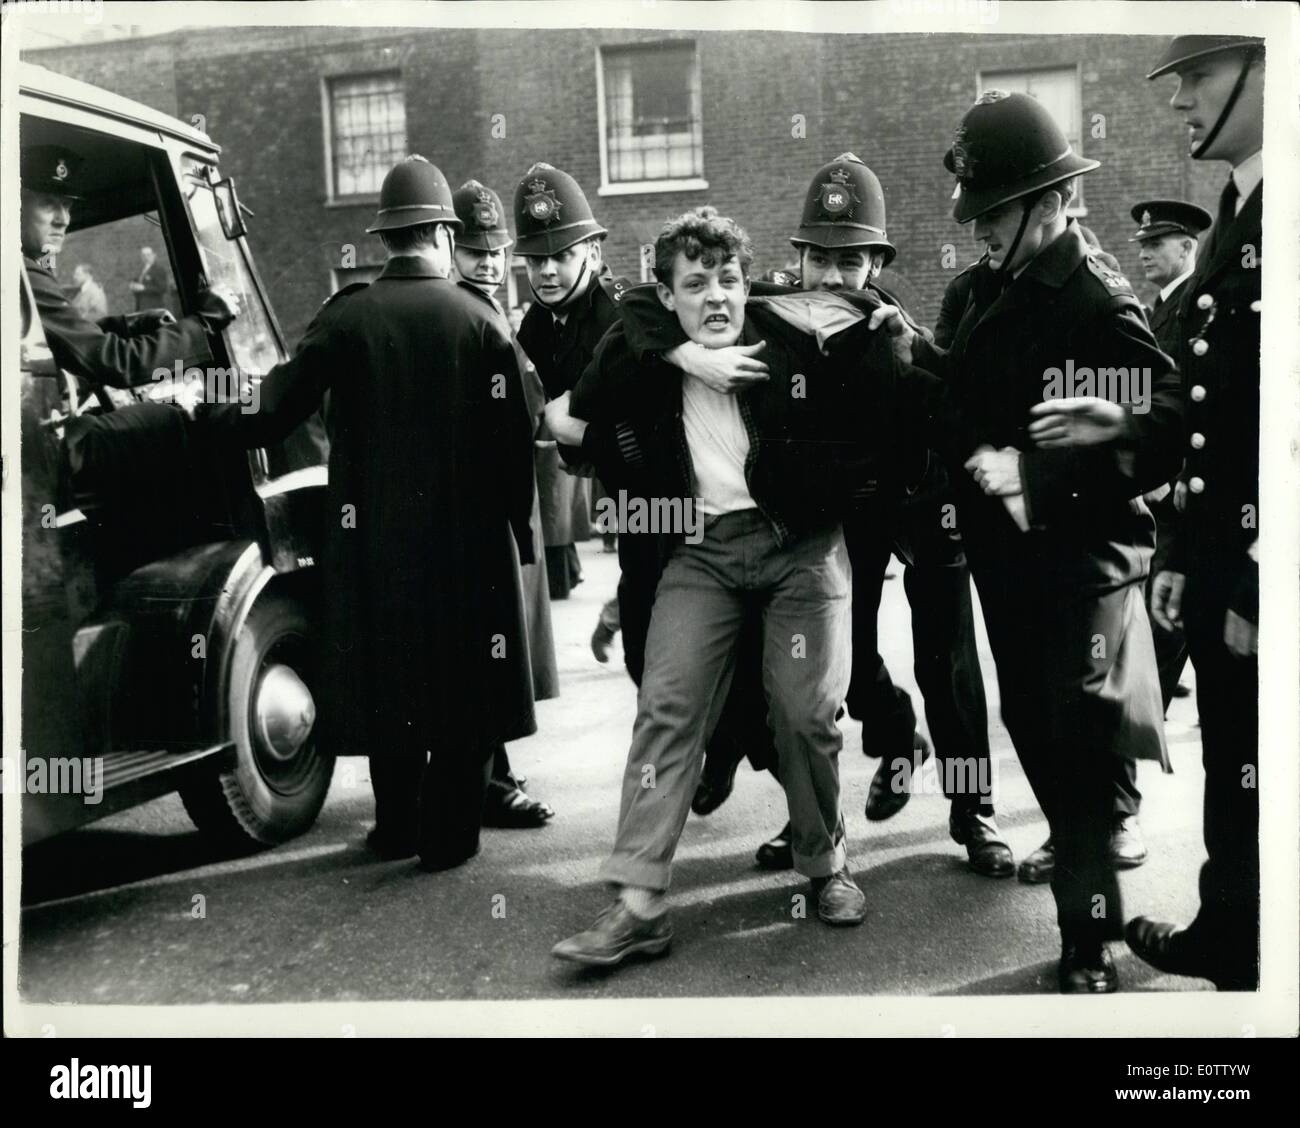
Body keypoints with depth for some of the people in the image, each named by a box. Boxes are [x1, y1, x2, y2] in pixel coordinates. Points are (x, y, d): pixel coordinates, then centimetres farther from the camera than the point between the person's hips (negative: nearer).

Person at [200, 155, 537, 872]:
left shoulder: (346, 316, -3)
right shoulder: (479, 321, -5)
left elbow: (275, 411, -4)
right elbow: (512, 437, -7)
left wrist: (209, 414, 14)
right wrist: (520, 529, 2)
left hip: (372, 534, 2)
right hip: (467, 536, -1)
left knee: (388, 677, 15)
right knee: (463, 682, 9)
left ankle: (396, 827, 26)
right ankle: (448, 835, 14)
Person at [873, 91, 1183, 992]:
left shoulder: (1102, 304, -17)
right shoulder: (998, 293, 7)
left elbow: (1170, 435, -22)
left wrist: (1030, 471, -27)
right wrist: (921, 353, 0)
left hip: (1080, 556, -7)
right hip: (1009, 552, 8)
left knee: (1076, 738, -1)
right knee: (1032, 722, 17)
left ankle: (1091, 938, 12)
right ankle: (1079, 855, 39)